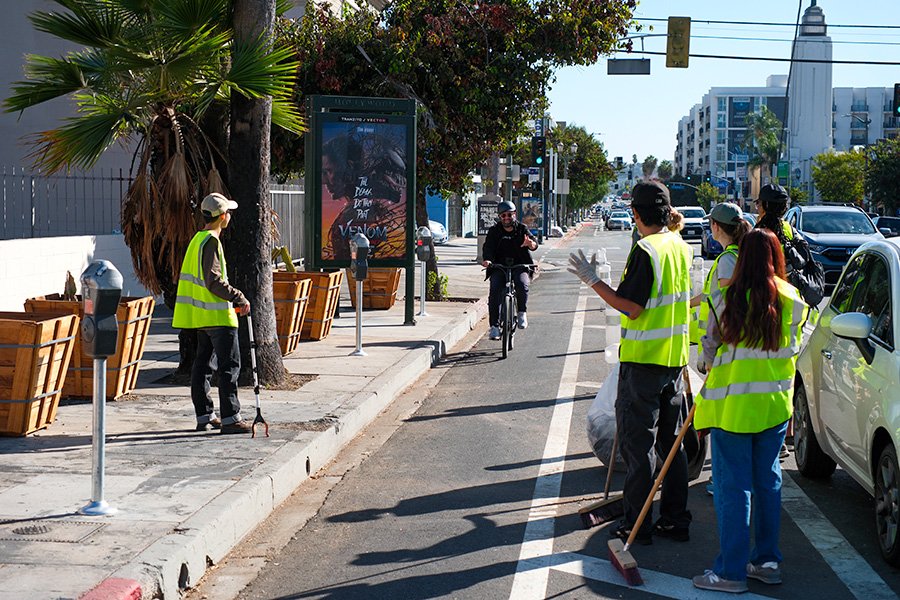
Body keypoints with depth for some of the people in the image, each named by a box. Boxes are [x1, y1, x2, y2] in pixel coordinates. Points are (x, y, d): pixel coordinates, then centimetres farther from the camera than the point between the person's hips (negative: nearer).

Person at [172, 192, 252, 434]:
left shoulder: (198, 239, 14)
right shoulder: (211, 241, -15)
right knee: (229, 365, -7)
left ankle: (204, 416, 17)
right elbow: (214, 281, -22)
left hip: (201, 314, 10)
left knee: (202, 365, 11)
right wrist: (239, 299, -16)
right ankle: (230, 418, -7)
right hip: (218, 315, -10)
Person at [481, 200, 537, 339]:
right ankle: (494, 325, -15)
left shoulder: (522, 229, 4)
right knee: (495, 291, -21)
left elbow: (534, 243, -12)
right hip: (499, 267, 1)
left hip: (519, 266, -1)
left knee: (522, 284, -31)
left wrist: (531, 243, -38)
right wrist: (487, 260, -32)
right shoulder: (494, 231, 6)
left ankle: (522, 312, -7)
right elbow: (488, 247, -9)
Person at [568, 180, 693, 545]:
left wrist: (593, 281, -13)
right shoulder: (681, 247, 9)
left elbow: (632, 307, -19)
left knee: (636, 443, -1)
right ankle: (675, 519, 19)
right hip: (674, 358, 8)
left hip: (643, 360, -8)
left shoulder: (645, 250, -16)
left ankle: (636, 523, 3)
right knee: (671, 441, 14)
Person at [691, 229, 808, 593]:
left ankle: (731, 571, 3)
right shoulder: (794, 302, -1)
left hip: (733, 405, -5)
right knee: (767, 480, 15)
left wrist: (706, 366, 20)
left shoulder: (731, 299, -12)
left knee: (732, 485, 0)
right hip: (776, 402, 5)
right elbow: (793, 349, 10)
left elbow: (710, 345, 0)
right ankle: (767, 561, 23)